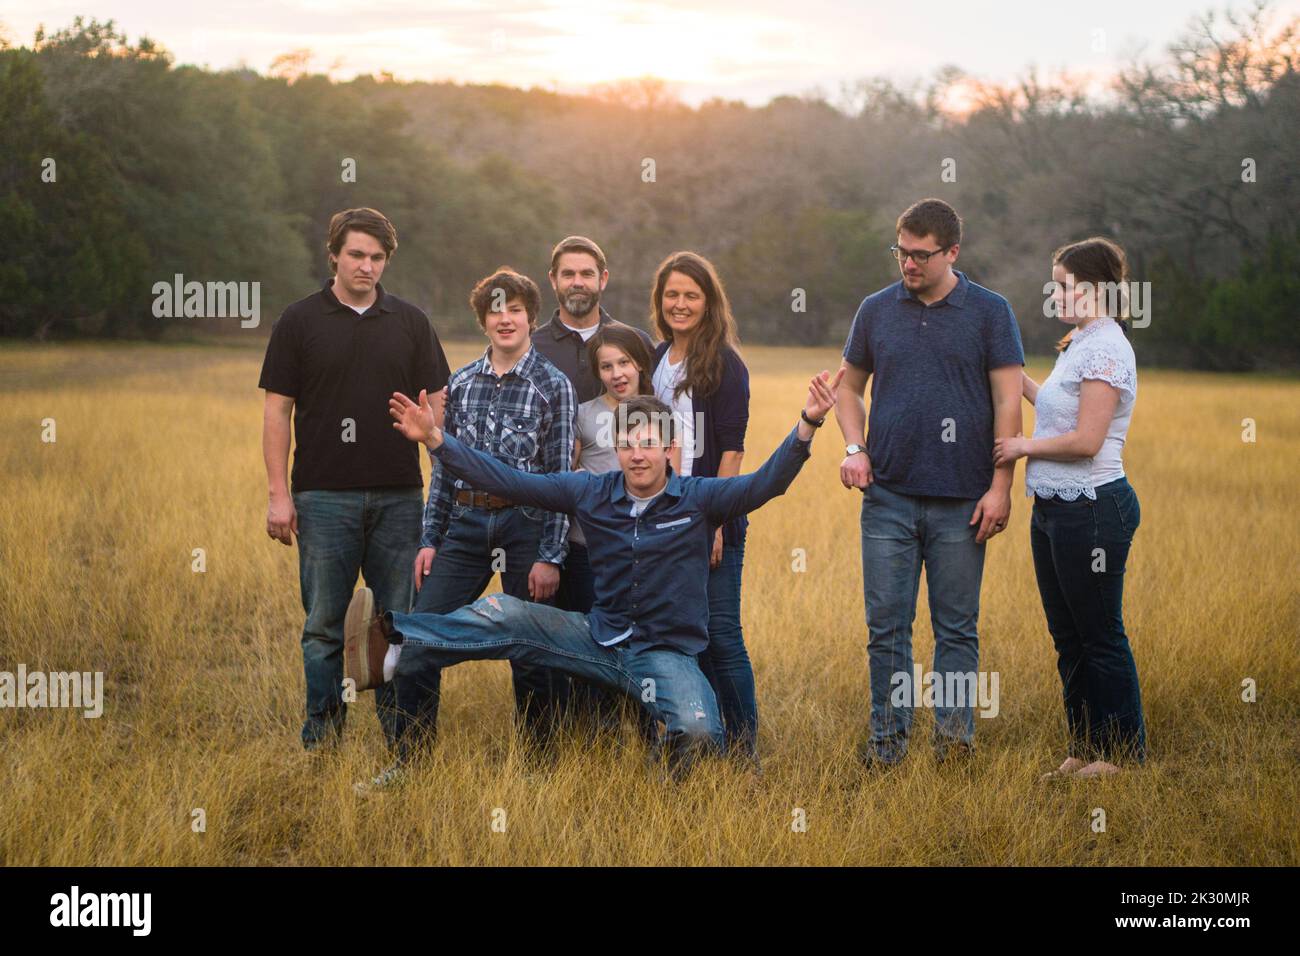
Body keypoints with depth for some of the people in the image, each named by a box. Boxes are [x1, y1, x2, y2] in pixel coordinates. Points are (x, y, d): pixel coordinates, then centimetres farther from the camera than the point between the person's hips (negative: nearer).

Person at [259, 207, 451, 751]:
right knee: (324, 623, 3)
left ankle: (400, 726, 16)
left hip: (398, 496, 2)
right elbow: (277, 410, 0)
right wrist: (278, 494, -7)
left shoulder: (410, 323, 7)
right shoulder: (299, 322, 1)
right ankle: (322, 731, 12)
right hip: (323, 498, -2)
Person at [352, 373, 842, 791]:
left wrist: (808, 422, -40)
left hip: (667, 652, -3)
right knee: (504, 615, -13)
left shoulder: (697, 498, -8)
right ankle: (386, 631, -10)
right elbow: (508, 481, -2)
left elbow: (765, 483, -23)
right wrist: (436, 439, -11)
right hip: (600, 638, 3)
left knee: (697, 733, -32)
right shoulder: (592, 492, 0)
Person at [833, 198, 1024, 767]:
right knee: (886, 627, 4)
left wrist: (1001, 486, -8)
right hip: (888, 497, 2)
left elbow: (1008, 402, -2)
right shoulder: (876, 310, 8)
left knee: (957, 629, 4)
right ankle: (887, 739, 12)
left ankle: (954, 738, 12)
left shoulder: (989, 312, 1)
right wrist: (854, 448, 1)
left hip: (961, 502, -2)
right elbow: (849, 387, 19)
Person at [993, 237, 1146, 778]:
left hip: (1092, 509, -10)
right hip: (1054, 508, 10)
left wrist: (1024, 446, -8)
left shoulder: (1106, 348, -16)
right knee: (1068, 637, 14)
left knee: (1101, 637, -1)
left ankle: (1123, 753, 10)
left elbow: (1086, 440, -21)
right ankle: (1084, 748, 23)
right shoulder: (1078, 345, 14)